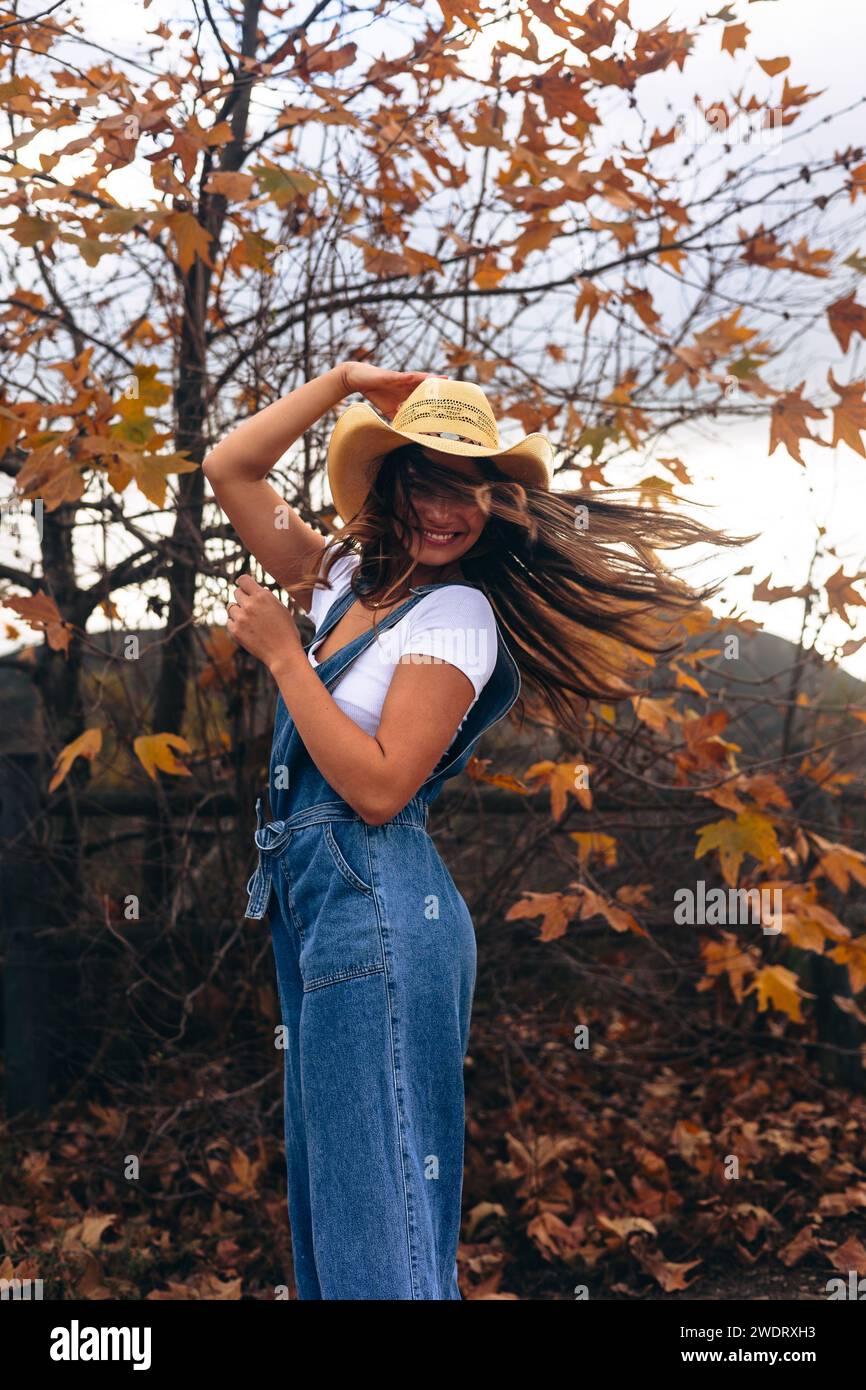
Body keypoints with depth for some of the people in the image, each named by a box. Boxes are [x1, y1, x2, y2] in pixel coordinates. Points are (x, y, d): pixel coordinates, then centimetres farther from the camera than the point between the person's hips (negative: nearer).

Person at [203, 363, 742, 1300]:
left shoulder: (459, 614, -10)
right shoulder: (346, 578, 11)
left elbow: (379, 787, -19)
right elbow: (228, 469, 16)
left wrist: (281, 653, -15)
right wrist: (345, 380, 11)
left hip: (379, 907, -8)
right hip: (311, 903, 8)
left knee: (378, 1208, -2)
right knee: (327, 1181, 17)